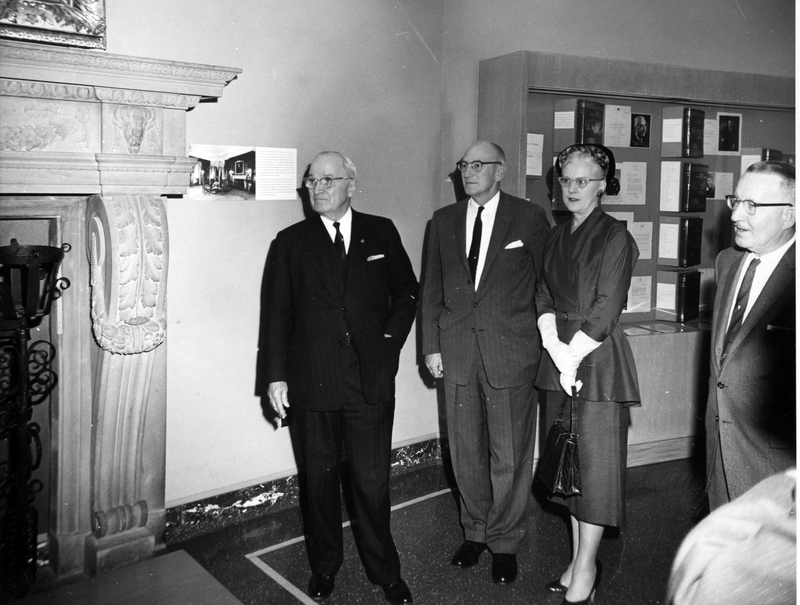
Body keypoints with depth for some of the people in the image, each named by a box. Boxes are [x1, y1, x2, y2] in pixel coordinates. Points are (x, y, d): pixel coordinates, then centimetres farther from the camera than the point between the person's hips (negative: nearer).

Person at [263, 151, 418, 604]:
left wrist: (390, 338, 1)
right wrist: (276, 375, -3)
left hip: (372, 379, 0)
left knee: (373, 481, 4)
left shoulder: (381, 232, 5)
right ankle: (325, 565, 31)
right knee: (321, 478, 13)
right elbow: (277, 313, 2)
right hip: (313, 382, 1)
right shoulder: (292, 242, 4)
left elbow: (407, 291, 14)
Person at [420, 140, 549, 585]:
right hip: (457, 353, 3)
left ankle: (504, 543, 21)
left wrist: (544, 340, -2)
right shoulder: (444, 220, 10)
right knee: (466, 452, 12)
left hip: (511, 352, -3)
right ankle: (475, 531, 31)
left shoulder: (529, 218, 0)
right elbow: (431, 289, 10)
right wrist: (432, 346, 5)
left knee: (509, 455, 4)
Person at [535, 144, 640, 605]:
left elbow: (606, 309, -12)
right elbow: (543, 297, 7)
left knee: (595, 460, -1)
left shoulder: (615, 237, -6)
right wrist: (556, 349, -8)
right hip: (559, 355, 6)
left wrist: (573, 354, -12)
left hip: (599, 358, -6)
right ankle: (580, 557, 23)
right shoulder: (555, 237, 12)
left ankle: (586, 568, 9)